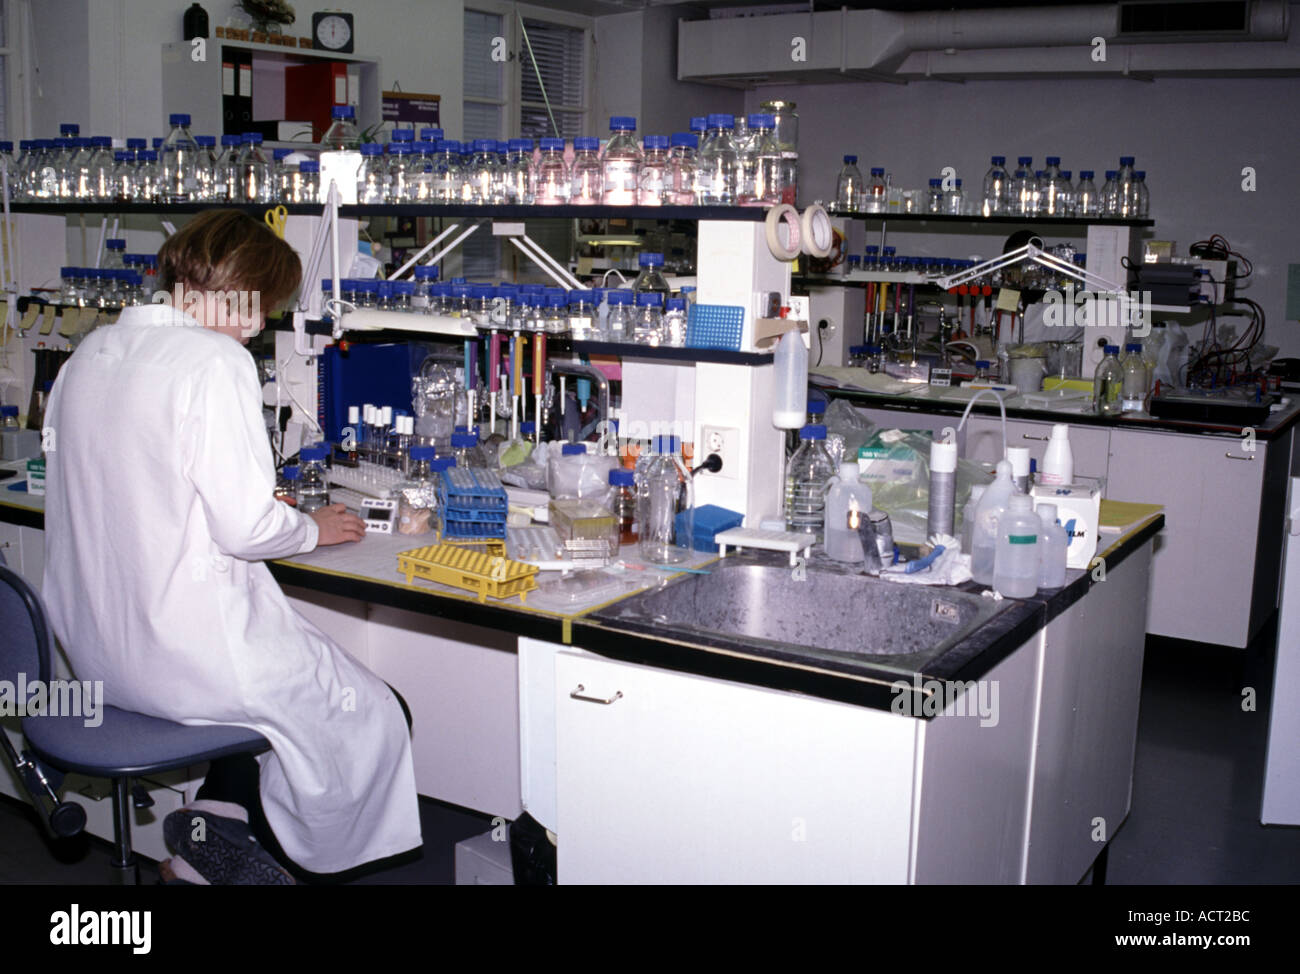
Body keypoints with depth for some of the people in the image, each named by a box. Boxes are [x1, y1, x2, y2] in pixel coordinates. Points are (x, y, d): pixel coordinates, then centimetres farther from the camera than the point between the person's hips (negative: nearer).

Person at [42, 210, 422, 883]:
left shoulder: (91, 352, 7)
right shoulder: (216, 361, -18)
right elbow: (243, 528, -20)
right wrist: (312, 529, 1)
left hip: (93, 643, 9)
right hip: (181, 645, -9)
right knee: (373, 718, 8)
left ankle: (222, 810, 20)